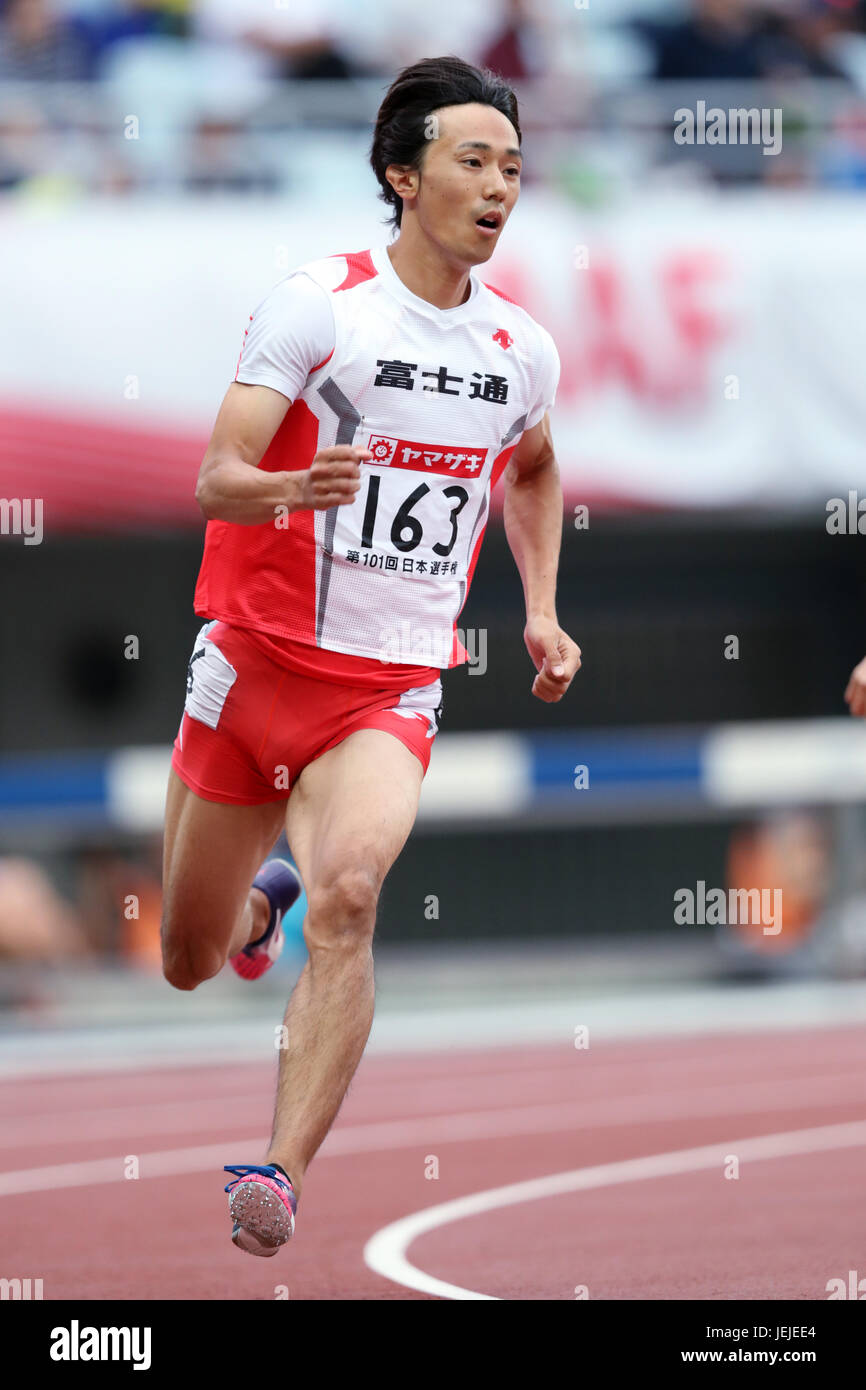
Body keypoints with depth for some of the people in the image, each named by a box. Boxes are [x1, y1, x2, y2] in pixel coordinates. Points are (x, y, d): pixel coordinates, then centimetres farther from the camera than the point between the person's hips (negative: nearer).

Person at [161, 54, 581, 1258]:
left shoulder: (522, 348, 4)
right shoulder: (318, 305, -11)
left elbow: (532, 473, 27)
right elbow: (215, 481, -18)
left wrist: (542, 613, 16)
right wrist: (292, 488, -40)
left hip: (391, 692, 1)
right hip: (256, 661, -1)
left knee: (348, 892, -29)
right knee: (188, 964, 12)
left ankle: (281, 1176, -32)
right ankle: (261, 899, 50)